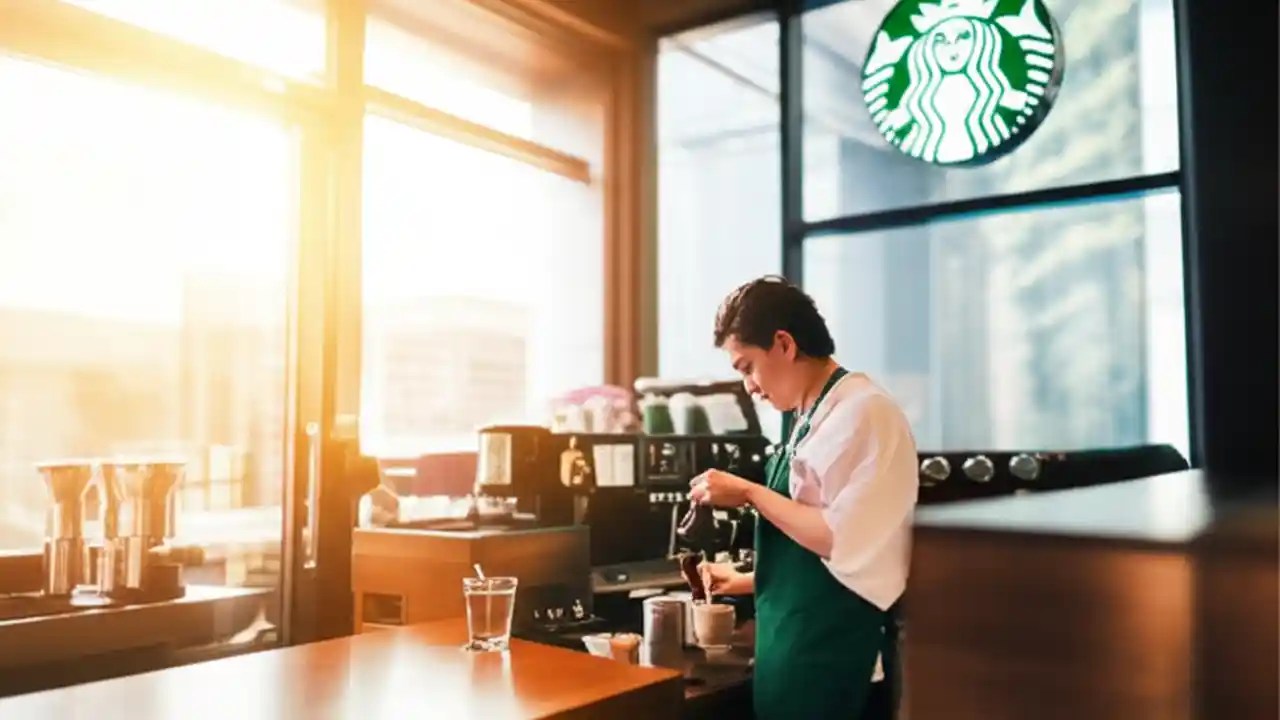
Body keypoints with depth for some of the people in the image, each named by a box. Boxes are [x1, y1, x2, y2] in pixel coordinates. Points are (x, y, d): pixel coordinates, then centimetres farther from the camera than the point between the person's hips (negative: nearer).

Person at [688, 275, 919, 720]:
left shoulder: (864, 413, -15)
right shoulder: (807, 420, 11)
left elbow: (843, 542, -22)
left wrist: (750, 494, -15)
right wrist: (747, 581, 13)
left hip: (838, 656, -8)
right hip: (794, 648, 8)